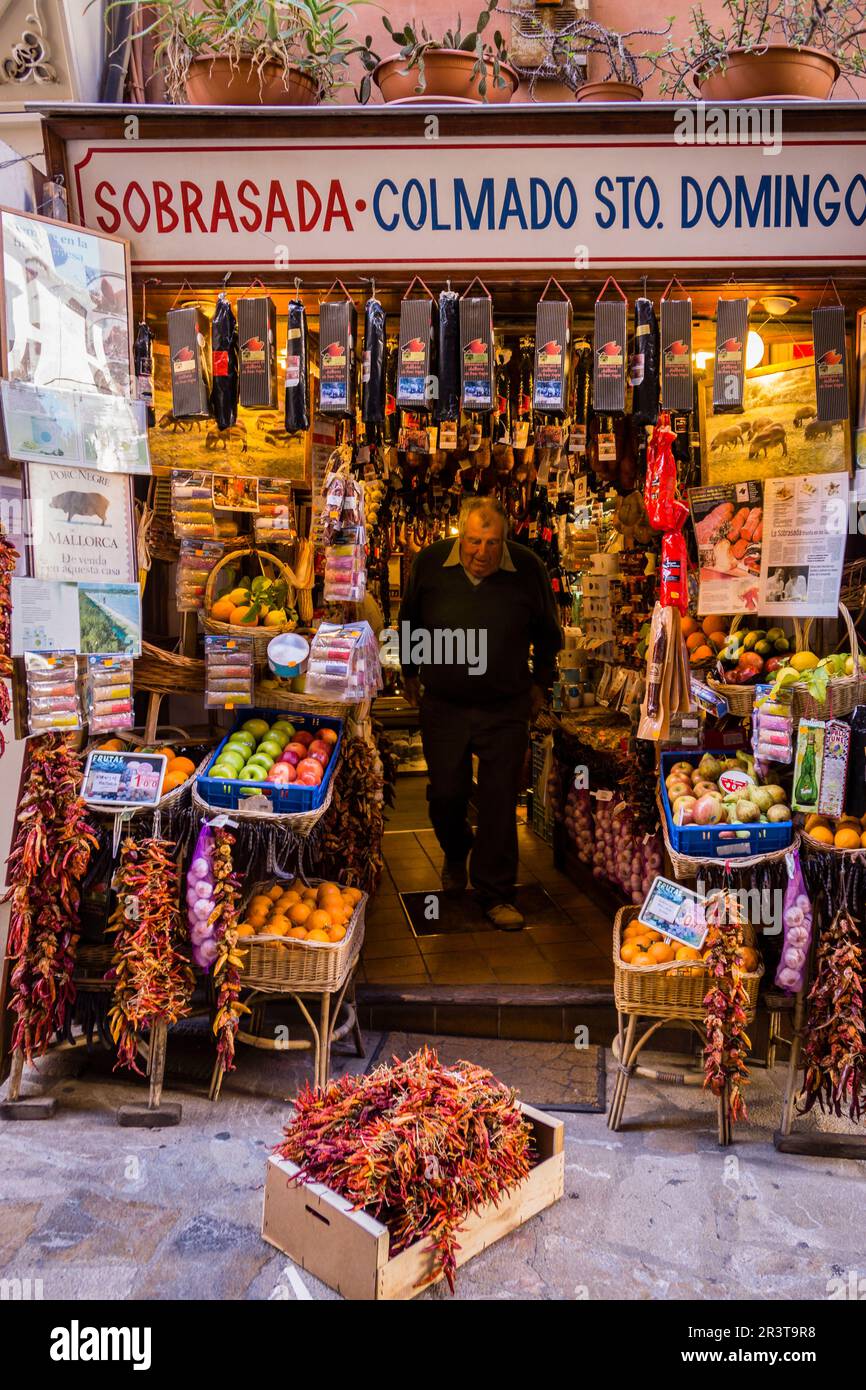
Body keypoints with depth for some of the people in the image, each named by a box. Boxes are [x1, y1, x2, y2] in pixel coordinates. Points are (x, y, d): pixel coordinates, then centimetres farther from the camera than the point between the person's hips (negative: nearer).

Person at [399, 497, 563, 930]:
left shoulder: (528, 569, -9)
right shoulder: (430, 563, -7)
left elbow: (548, 633, 9)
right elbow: (408, 620, 12)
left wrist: (540, 683, 12)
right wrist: (410, 673, 17)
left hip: (505, 708, -1)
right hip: (443, 704, 1)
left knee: (500, 801, 0)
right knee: (445, 794, 9)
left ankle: (495, 893, 13)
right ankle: (455, 854, 42)